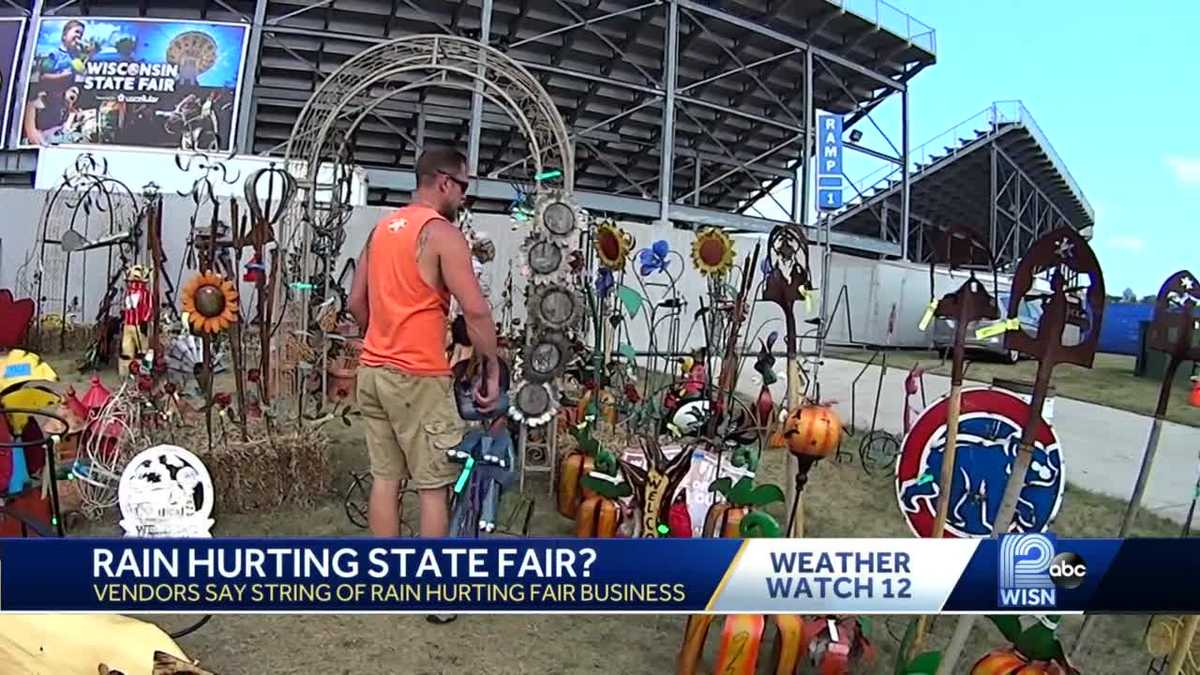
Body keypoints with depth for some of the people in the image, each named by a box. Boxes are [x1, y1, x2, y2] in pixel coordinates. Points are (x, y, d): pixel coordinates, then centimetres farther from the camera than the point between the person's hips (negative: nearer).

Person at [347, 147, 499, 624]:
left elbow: (357, 301, 16)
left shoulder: (381, 228, 12)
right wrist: (492, 371, -11)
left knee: (384, 478, 13)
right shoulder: (443, 233, -12)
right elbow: (475, 310, -18)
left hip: (373, 371, 8)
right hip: (418, 377, -8)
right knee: (435, 486, 2)